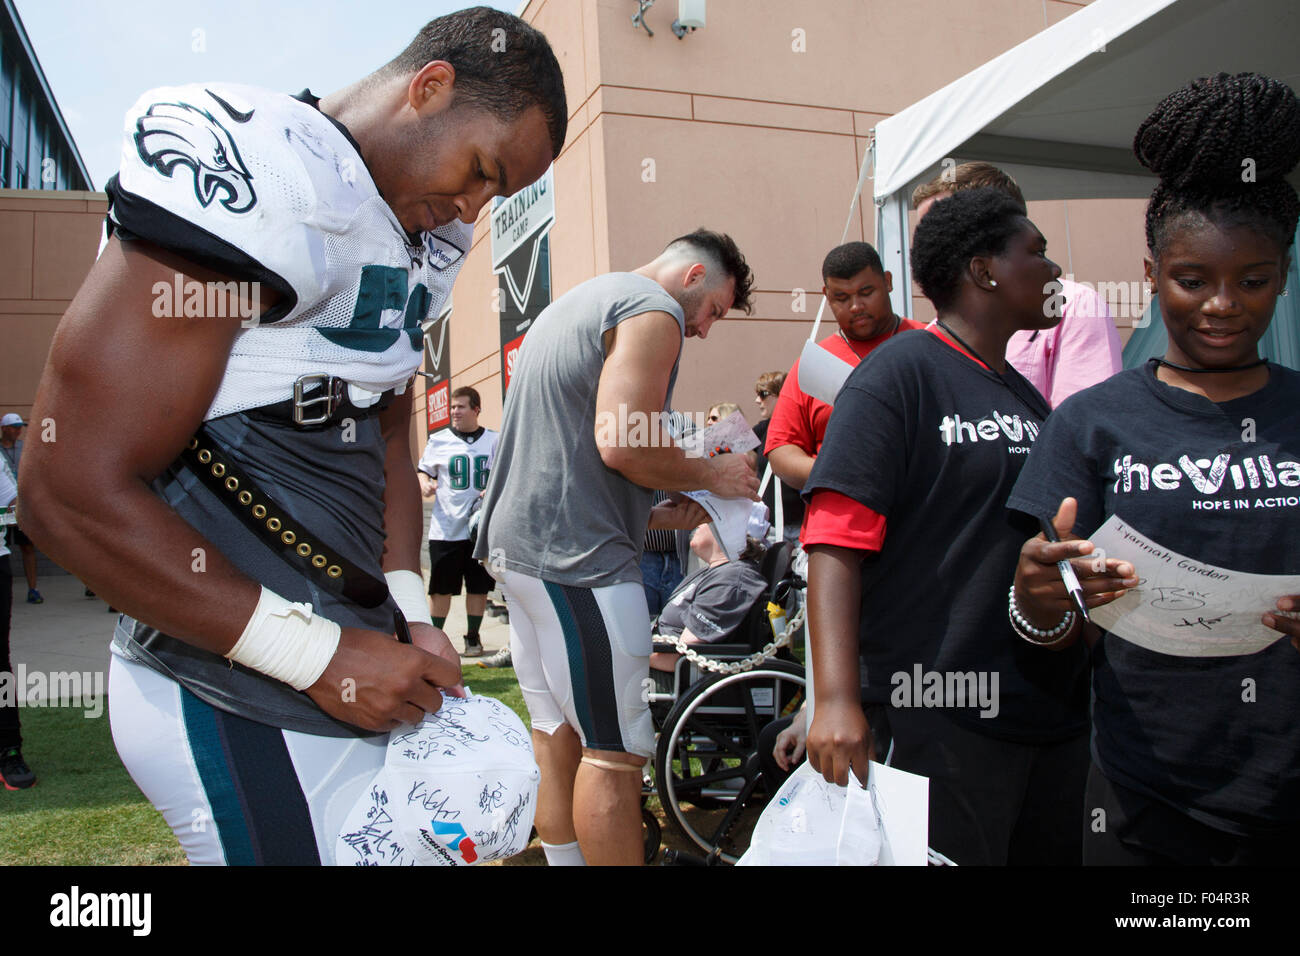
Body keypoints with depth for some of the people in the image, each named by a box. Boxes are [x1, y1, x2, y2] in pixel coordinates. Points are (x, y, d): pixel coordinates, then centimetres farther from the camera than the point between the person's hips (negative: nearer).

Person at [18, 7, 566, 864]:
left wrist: (411, 616, 6)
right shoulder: (252, 176, -19)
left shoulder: (418, 242, 9)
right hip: (242, 693, -8)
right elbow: (73, 492, -20)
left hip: (342, 664, 9)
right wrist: (317, 655, -17)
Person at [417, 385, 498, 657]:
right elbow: (423, 470, 14)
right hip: (445, 526, 0)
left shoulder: (494, 440, 6)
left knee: (479, 586, 7)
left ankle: (472, 637, 23)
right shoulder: (438, 440, 6)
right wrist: (424, 484, -8)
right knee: (440, 588, 2)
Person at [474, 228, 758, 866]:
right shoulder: (654, 310, -7)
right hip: (576, 552, -10)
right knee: (615, 754, -4)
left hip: (518, 539, 10)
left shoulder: (572, 305, 24)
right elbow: (621, 444, -20)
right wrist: (712, 475, -3)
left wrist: (656, 515, 18)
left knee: (559, 740, 15)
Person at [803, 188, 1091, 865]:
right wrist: (837, 699, -27)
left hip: (1055, 709, 8)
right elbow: (836, 541, -18)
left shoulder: (1027, 396, 16)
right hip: (938, 717, -8)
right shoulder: (898, 372, -8)